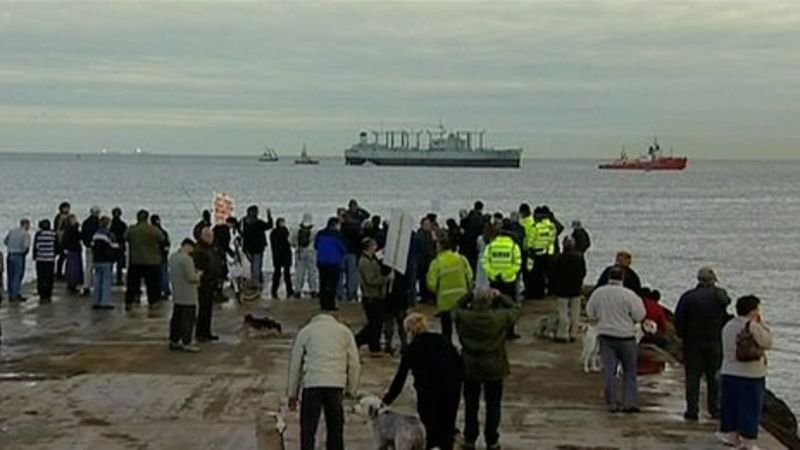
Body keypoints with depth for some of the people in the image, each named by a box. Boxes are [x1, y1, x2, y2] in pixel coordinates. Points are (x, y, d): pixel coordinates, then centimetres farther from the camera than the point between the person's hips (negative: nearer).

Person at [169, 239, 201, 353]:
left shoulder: (173, 257, 7)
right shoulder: (186, 259, -21)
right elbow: (191, 277, -22)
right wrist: (198, 275, -1)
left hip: (177, 295, 9)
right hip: (188, 296, -9)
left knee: (177, 318, 15)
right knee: (188, 319, -2)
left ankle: (174, 341, 22)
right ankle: (186, 343, 0)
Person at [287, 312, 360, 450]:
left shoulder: (305, 331, 18)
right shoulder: (344, 331, 20)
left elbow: (295, 364, 14)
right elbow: (354, 364, 13)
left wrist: (292, 394, 17)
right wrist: (352, 390, 17)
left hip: (312, 384, -1)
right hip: (336, 385, 1)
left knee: (308, 429, 2)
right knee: (335, 428, 10)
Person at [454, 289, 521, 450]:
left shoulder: (464, 317, -15)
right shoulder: (500, 317, -17)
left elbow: (456, 310, 9)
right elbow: (516, 309, 2)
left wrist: (470, 296, 5)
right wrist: (501, 296, 6)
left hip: (470, 367, 1)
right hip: (494, 368, -1)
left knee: (471, 405, 15)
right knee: (493, 405, 12)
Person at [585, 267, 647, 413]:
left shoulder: (598, 293, -1)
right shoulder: (628, 294, -14)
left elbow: (590, 313, 9)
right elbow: (640, 315, -10)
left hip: (605, 335, 2)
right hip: (625, 336, -2)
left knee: (609, 370, 3)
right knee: (629, 371, 8)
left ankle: (612, 403, 0)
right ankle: (630, 402, 4)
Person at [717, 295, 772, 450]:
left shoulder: (728, 326, 6)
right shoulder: (754, 327, -15)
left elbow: (726, 350, 10)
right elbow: (767, 343, -5)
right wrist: (762, 324, 1)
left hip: (728, 373, 6)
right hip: (750, 375, -6)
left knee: (730, 407, 14)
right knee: (750, 409, 4)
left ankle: (731, 435, 20)